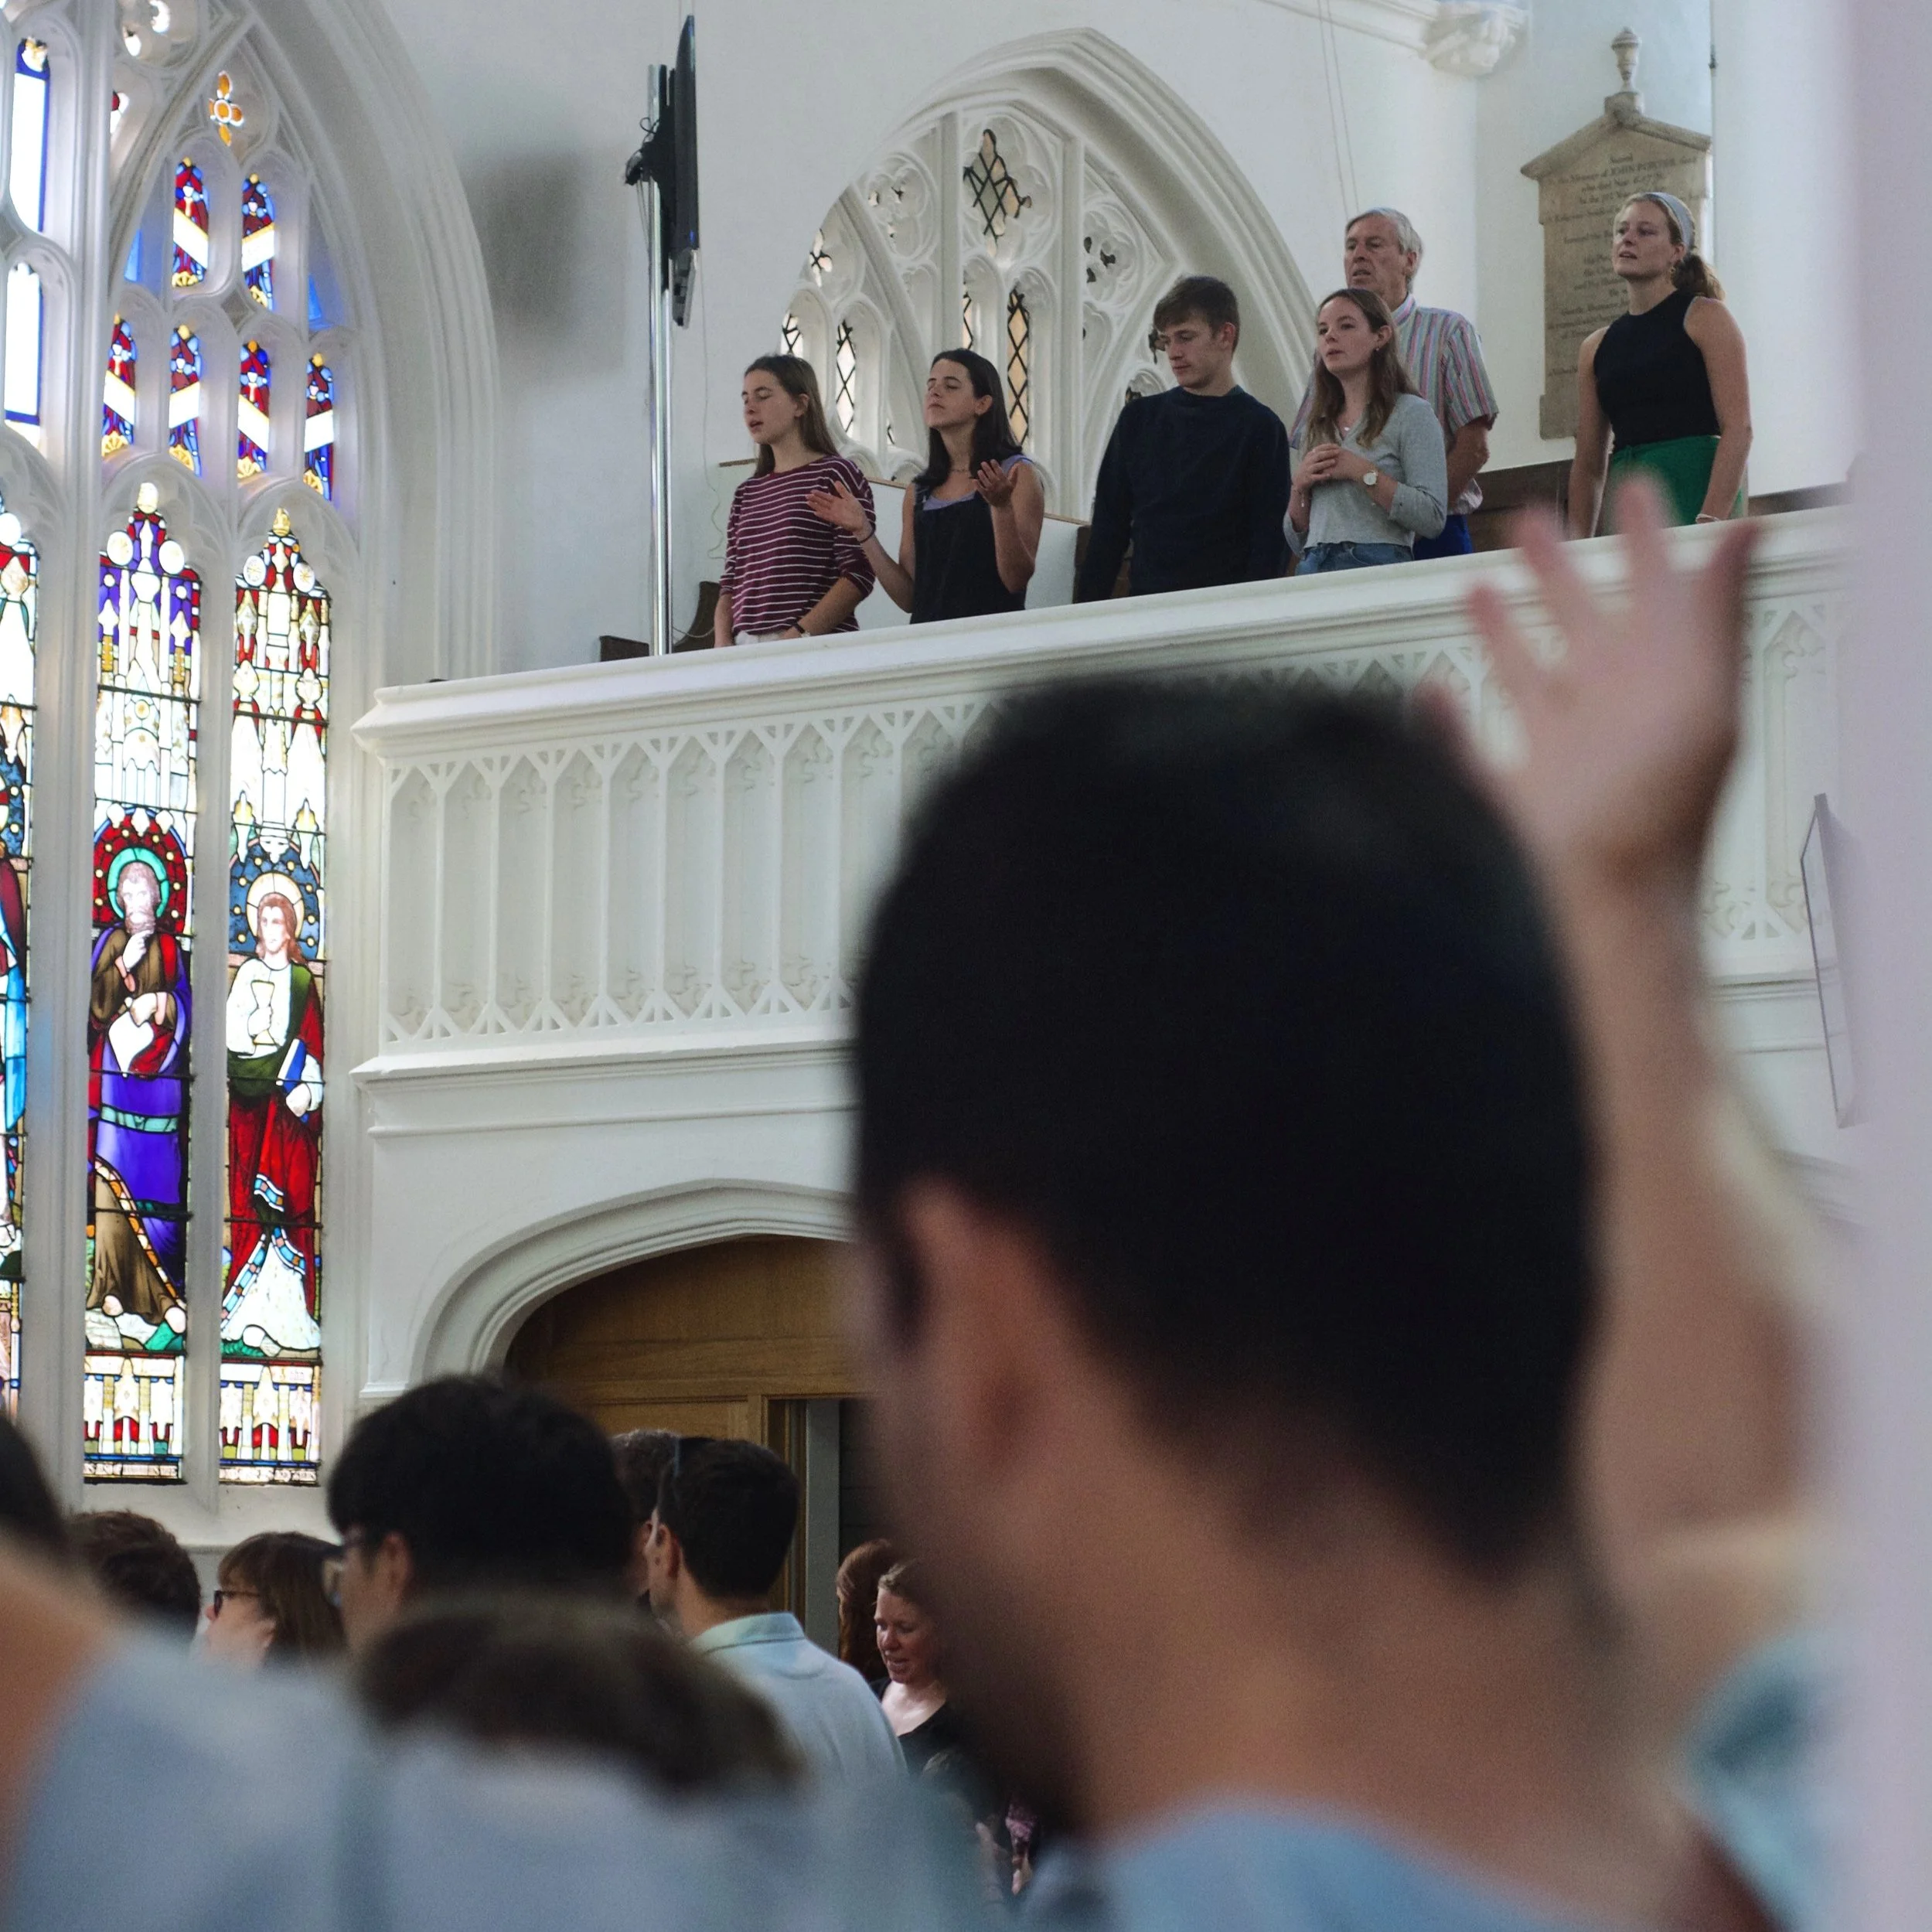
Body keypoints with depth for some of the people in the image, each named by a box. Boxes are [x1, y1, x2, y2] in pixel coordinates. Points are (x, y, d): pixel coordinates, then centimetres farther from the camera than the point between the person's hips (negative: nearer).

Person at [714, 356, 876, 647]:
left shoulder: (837, 474, 1)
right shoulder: (746, 493, 19)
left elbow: (858, 575, -8)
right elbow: (729, 584, 17)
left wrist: (799, 636, -17)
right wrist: (722, 645, -2)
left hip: (817, 645, -5)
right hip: (745, 649, 5)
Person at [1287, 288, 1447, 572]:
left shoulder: (1411, 413, 3)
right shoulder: (1319, 425, 19)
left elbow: (1432, 518, -9)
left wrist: (1361, 472, -10)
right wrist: (1300, 484, 3)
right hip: (1314, 568, 4)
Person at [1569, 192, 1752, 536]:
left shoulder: (1706, 318, 2)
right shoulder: (1597, 348, 17)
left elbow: (1737, 429, -8)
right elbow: (1588, 463, 18)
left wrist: (1710, 522, -20)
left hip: (1695, 496, -5)